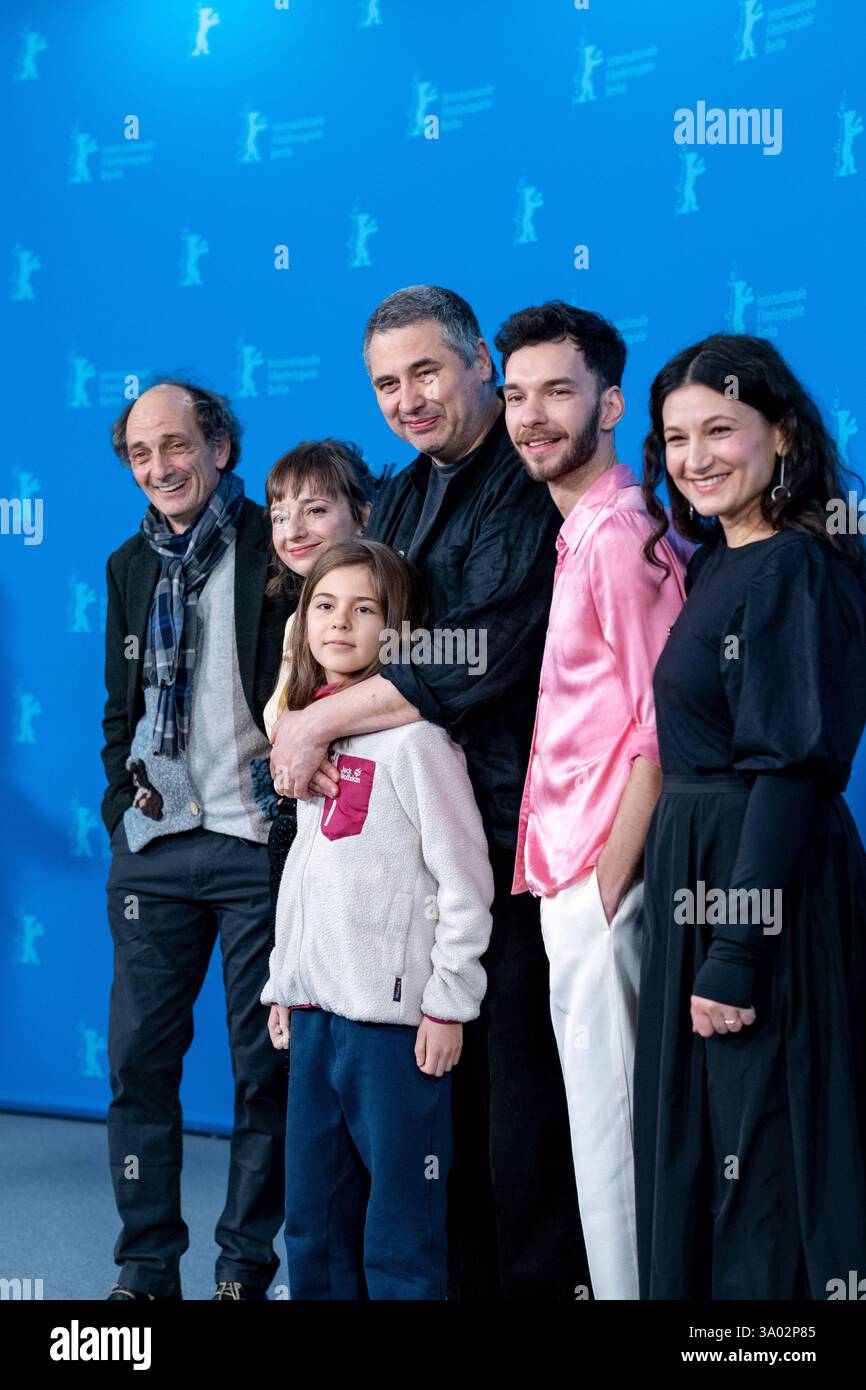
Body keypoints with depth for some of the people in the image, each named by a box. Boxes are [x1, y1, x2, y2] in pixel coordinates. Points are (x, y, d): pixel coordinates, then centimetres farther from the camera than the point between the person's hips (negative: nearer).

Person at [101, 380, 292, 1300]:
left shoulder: (277, 548, -4)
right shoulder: (130, 565, 13)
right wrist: (123, 795, 8)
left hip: (258, 840, -5)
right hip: (154, 845, 5)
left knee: (263, 1061, 3)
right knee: (138, 1056, 5)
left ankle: (245, 1265, 16)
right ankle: (147, 1268, 16)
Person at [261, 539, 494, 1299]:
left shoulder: (413, 735, -10)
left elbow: (465, 877, -12)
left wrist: (448, 1003, -13)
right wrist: (284, 982, 18)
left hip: (394, 1011, -8)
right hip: (317, 1006, 8)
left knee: (399, 1231, -2)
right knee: (312, 1215, 14)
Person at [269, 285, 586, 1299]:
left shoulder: (530, 488, -10)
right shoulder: (400, 500, 17)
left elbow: (481, 665, -18)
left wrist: (321, 721, -12)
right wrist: (299, 724, -5)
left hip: (510, 826, -7)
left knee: (516, 1067, -4)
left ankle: (538, 1277, 9)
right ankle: (459, 1271, 22)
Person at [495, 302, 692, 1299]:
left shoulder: (619, 533, -12)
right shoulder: (582, 532, 17)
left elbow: (662, 723, -16)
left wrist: (608, 881, -16)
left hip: (599, 877, -9)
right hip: (569, 870, 9)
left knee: (609, 1125, -3)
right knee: (605, 1115, 14)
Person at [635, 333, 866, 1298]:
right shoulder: (716, 565, 13)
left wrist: (736, 955, -22)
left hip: (764, 888, -9)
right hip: (698, 879, 9)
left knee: (759, 1164, 0)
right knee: (695, 1148, 17)